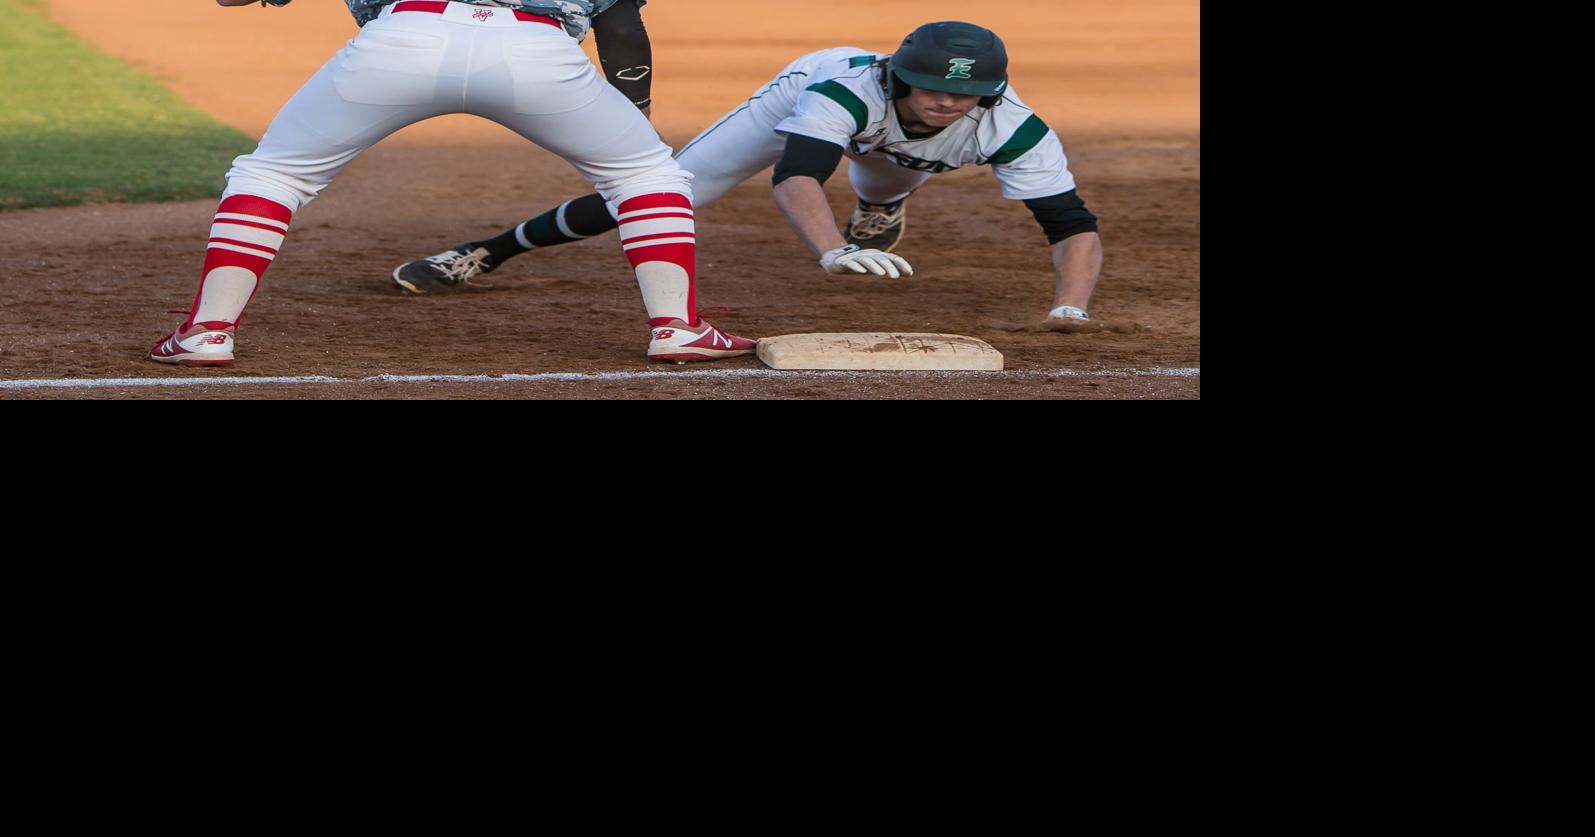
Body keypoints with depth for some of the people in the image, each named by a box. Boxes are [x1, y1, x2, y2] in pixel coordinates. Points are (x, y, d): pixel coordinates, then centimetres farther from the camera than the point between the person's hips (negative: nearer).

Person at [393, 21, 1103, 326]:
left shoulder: (1008, 129, -42)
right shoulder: (845, 90, -48)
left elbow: (1075, 224, -45)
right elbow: (795, 177, -63)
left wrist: (1070, 308, -65)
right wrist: (830, 252, -84)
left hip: (893, 150, 3)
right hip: (806, 85, -3)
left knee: (883, 193, 38)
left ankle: (879, 209, 78)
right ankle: (485, 253, 1)